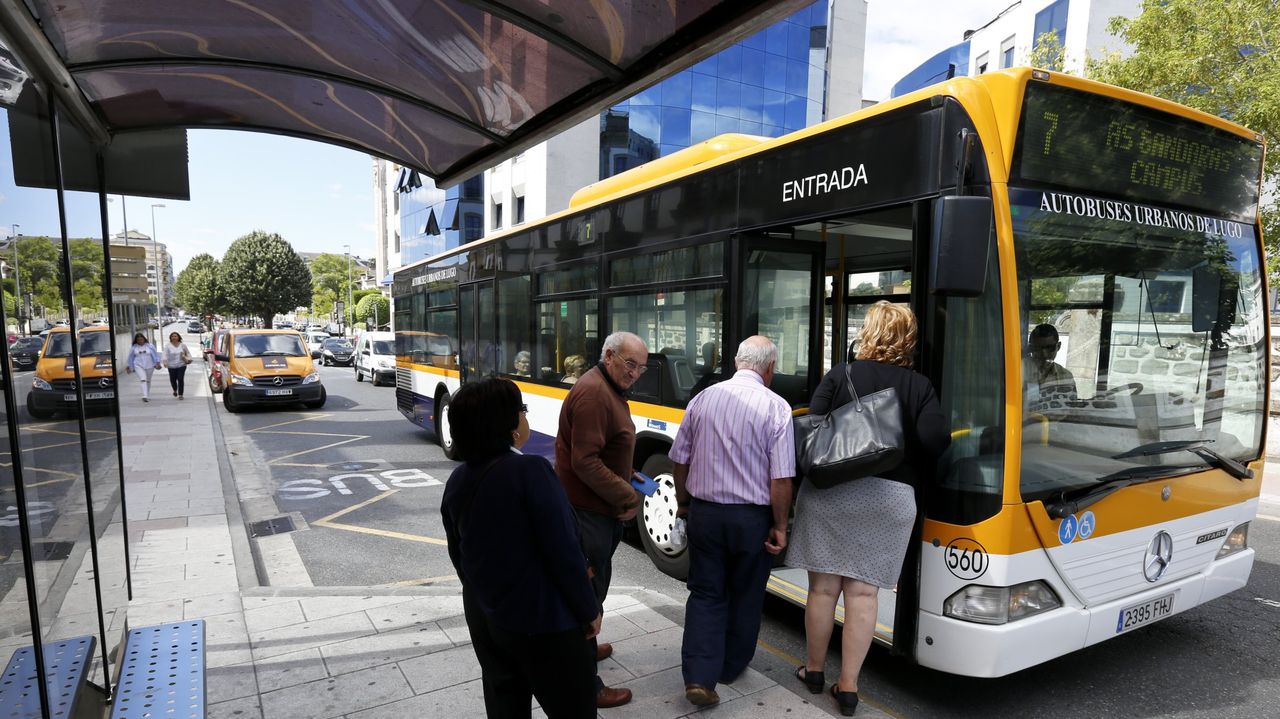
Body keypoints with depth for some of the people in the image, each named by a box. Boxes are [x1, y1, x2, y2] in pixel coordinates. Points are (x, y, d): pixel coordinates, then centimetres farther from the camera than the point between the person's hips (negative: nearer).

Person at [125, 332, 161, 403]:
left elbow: (156, 354, 4)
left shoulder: (150, 346, 0)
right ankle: (145, 396, -25)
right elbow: (130, 357, 11)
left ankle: (148, 396, 25)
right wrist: (128, 366, 16)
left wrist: (158, 362, -5)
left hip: (149, 366, 1)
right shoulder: (133, 347, 2)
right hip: (139, 365, -1)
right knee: (143, 380, -17)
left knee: (148, 381, 12)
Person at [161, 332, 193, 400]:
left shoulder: (182, 345, 4)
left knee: (180, 379, -10)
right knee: (173, 380, 7)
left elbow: (188, 352, 15)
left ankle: (180, 394, -3)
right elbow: (166, 355, -10)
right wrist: (165, 362, -23)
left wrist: (189, 359, 2)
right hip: (172, 366, 1)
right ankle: (175, 390, 39)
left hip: (181, 365, 0)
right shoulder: (168, 346, -1)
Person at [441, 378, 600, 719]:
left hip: (484, 620, 7)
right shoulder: (532, 471, -23)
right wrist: (589, 610, -8)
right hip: (543, 622, -7)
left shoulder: (457, 480, -1)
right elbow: (563, 553, -21)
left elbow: (458, 555, 9)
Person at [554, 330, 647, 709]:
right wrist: (627, 496, -19)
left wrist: (628, 478, 6)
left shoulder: (609, 390, 13)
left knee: (594, 583, 25)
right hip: (587, 511, -11)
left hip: (598, 508, 11)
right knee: (588, 591, 0)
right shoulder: (593, 393, -22)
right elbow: (585, 462, -26)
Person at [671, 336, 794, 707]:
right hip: (752, 518, -2)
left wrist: (683, 502, 19)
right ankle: (731, 667, 34)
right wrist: (780, 527, -5)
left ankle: (699, 677, 5)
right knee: (746, 596, 19)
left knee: (705, 594, 14)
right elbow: (781, 478, -16)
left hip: (704, 513, 2)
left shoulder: (703, 398, -2)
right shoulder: (776, 407, -13)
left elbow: (680, 460, 5)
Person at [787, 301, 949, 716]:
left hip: (832, 491, -1)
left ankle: (814, 670, 28)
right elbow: (936, 440, -9)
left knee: (823, 587, 11)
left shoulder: (840, 375, -1)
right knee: (863, 592, 9)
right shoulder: (920, 386, 3)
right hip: (892, 497, 1)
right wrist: (913, 477, 8)